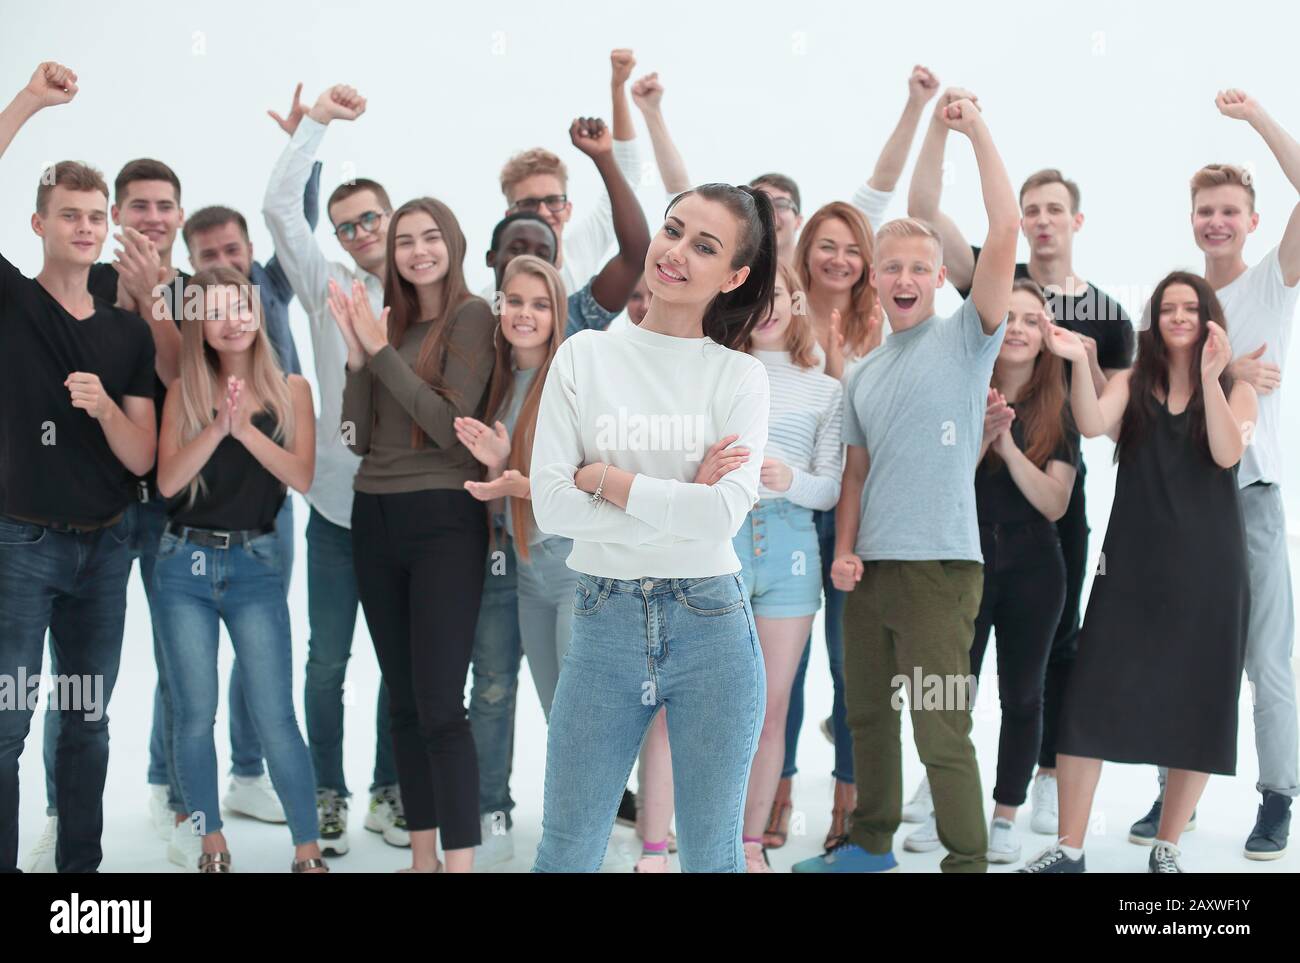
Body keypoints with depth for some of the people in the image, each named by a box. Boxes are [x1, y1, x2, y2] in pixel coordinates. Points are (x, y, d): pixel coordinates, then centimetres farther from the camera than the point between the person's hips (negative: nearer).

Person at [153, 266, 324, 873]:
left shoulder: (290, 389, 4)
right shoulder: (185, 391, 4)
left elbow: (303, 476, -6)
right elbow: (167, 481, -6)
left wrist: (245, 427, -17)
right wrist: (217, 425, -18)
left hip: (257, 566, -1)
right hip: (185, 565, 1)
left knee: (274, 718, -4)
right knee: (194, 714, 5)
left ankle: (307, 851, 4)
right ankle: (212, 846, 18)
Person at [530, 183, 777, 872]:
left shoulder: (740, 378, -1)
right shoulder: (584, 356, 1)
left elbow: (725, 512, -16)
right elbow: (550, 504, -9)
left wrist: (607, 479, -11)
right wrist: (681, 511, -12)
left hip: (711, 628, -1)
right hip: (604, 624, 1)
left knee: (711, 856, 11)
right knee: (566, 855, 10)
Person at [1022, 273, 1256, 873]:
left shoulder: (1236, 391, 6)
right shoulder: (1132, 384, 8)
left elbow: (1226, 454, -13)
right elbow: (1091, 424, -13)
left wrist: (1209, 376, -22)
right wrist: (1079, 363, -28)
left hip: (1208, 570, 0)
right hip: (1132, 566, 0)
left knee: (1196, 707, 4)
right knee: (1090, 700, -5)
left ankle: (1166, 847, 19)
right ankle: (1069, 849, 2)